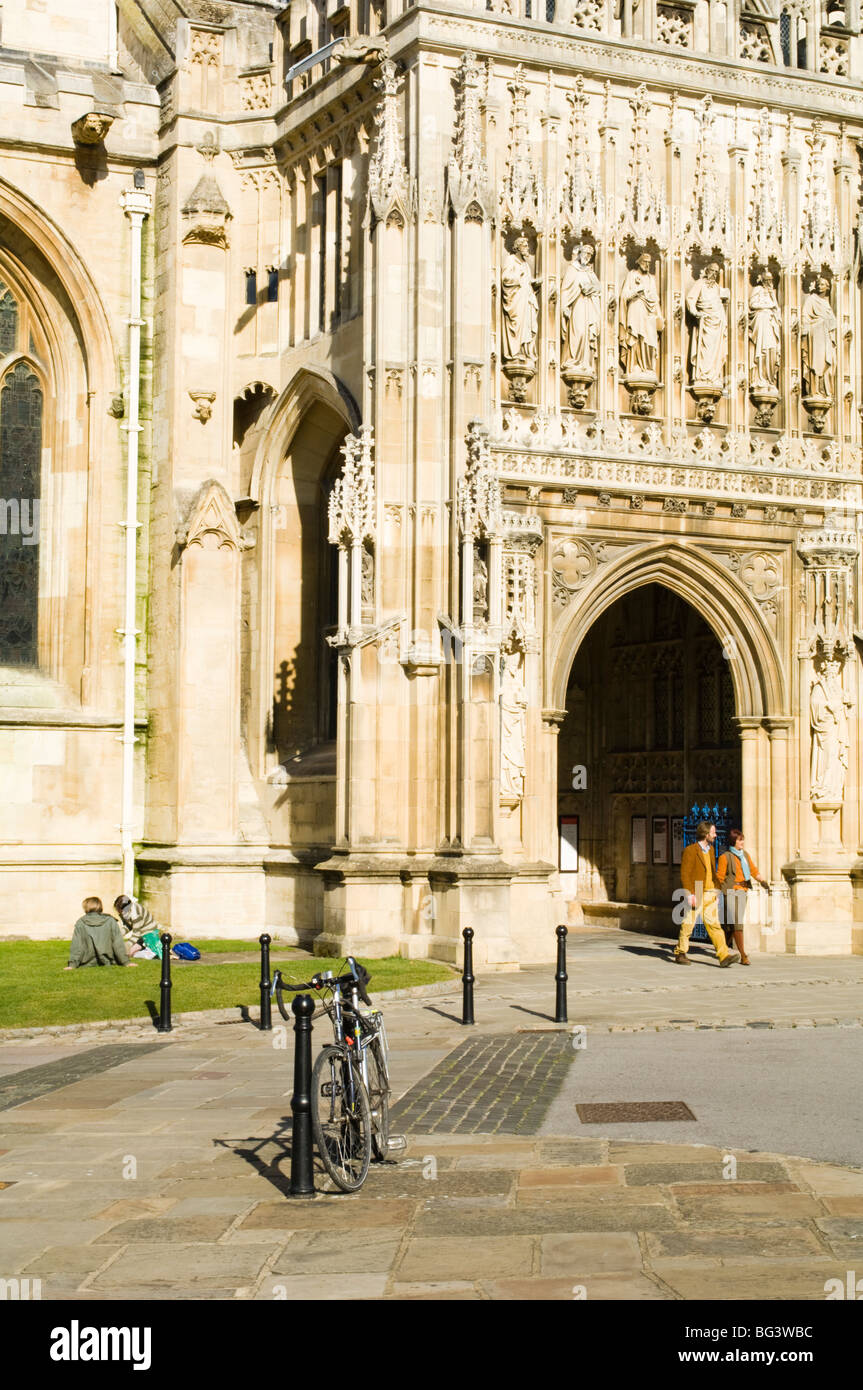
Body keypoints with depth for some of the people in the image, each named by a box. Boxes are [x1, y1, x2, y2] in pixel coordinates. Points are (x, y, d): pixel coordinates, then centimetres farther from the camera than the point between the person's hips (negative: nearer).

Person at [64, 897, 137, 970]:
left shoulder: (80, 923, -3)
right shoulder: (111, 921, -1)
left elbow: (76, 946, -8)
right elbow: (118, 944, -2)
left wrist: (73, 964, -7)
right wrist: (126, 962, 3)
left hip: (88, 963, 0)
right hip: (108, 962, 0)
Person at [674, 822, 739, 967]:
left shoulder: (710, 849, 14)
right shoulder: (690, 851, -10)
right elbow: (685, 874, -14)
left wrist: (716, 889, 18)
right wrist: (690, 895, -19)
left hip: (709, 894, 6)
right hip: (695, 894, -6)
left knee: (713, 924, -2)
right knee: (688, 925, 4)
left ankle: (724, 956, -10)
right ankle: (680, 954, 18)